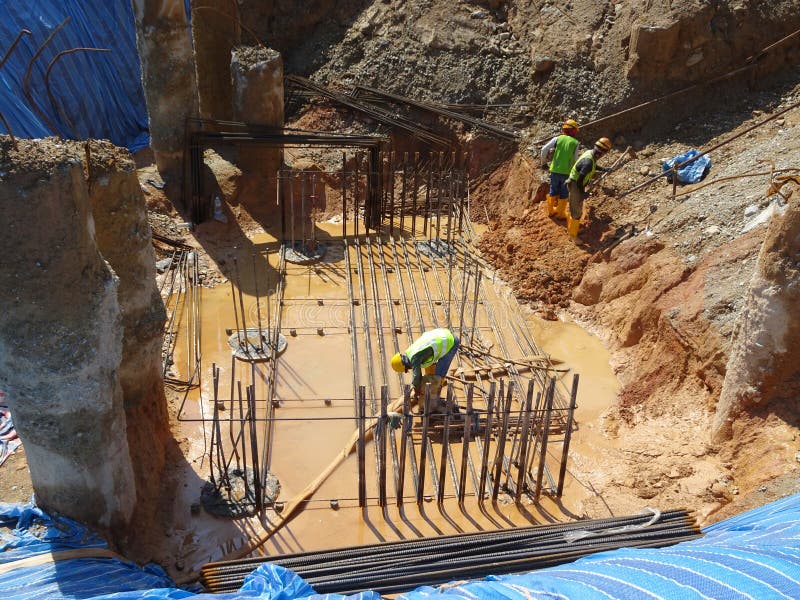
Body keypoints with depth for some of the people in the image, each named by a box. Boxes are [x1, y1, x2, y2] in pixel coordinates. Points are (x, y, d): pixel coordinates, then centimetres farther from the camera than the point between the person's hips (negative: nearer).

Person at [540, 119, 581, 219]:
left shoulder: (557, 139, -1)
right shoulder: (575, 143, -2)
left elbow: (544, 149, -5)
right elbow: (575, 160, 0)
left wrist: (543, 161, 12)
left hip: (555, 170, 2)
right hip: (567, 172, -2)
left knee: (553, 191, 19)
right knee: (564, 193, 13)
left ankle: (550, 210, 31)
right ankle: (560, 213, 22)